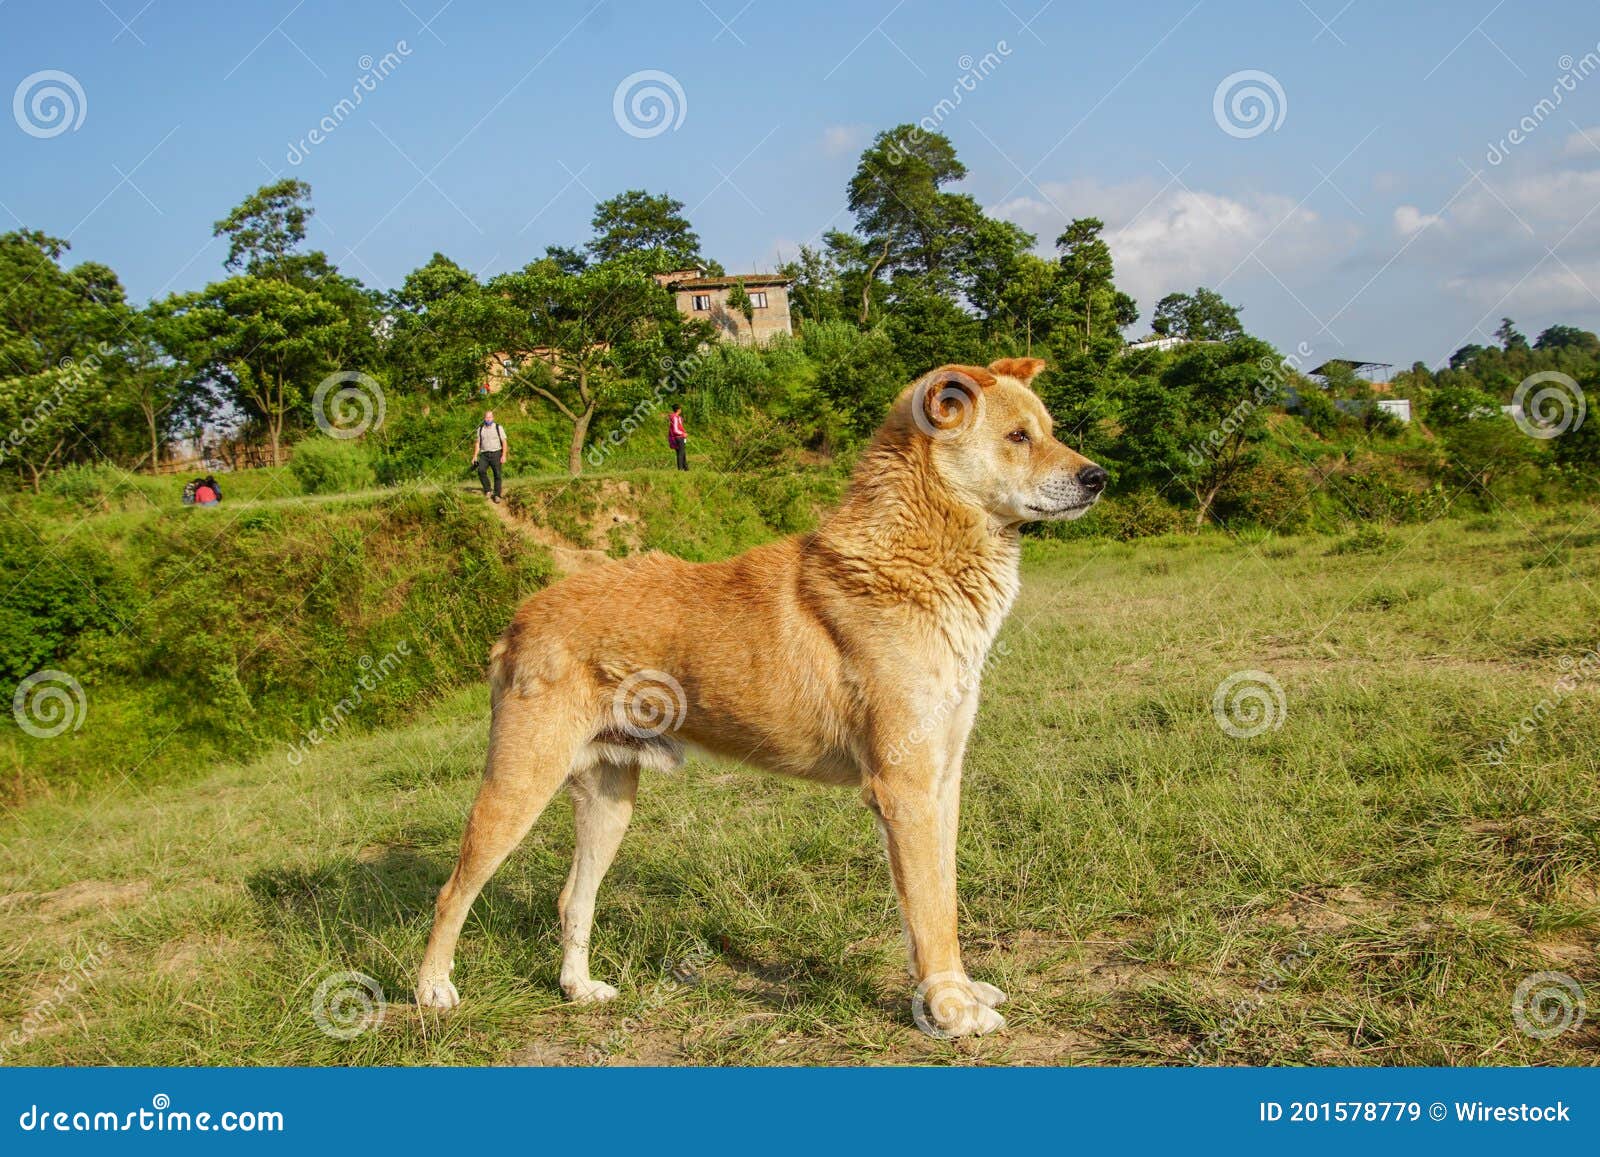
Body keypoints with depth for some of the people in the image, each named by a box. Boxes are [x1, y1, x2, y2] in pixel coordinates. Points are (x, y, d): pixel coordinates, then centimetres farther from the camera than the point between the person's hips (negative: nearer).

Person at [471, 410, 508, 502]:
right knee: (481, 470, -21)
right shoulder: (480, 429, 10)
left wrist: (504, 455, -10)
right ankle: (487, 490, -8)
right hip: (484, 455, 2)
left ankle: (497, 495, 4)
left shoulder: (499, 428, 1)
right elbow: (478, 443, 13)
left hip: (496, 454, -2)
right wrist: (475, 456, 5)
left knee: (497, 474, -5)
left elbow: (504, 442, -1)